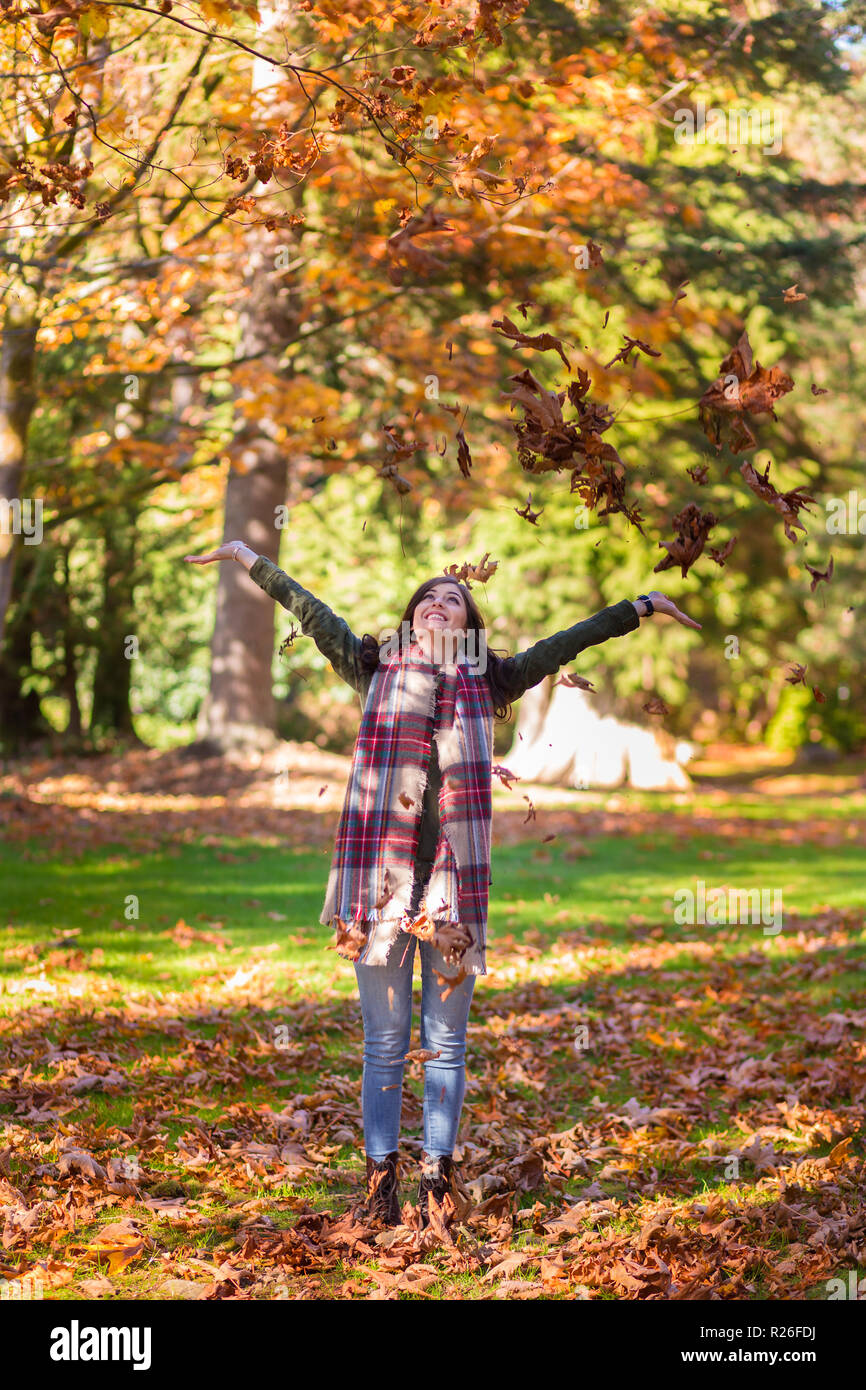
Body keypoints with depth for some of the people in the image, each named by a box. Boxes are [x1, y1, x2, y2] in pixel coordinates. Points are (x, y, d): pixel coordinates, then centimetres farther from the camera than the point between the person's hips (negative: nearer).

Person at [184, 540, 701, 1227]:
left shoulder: (488, 681, 13)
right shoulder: (378, 671, 13)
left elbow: (568, 641, 16)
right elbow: (311, 612, 17)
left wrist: (642, 606, 19)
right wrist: (249, 558, 23)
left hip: (453, 878, 1)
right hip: (381, 872, 0)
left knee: (446, 1041, 6)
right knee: (385, 1041, 4)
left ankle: (438, 1177, 15)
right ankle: (381, 1178, 12)